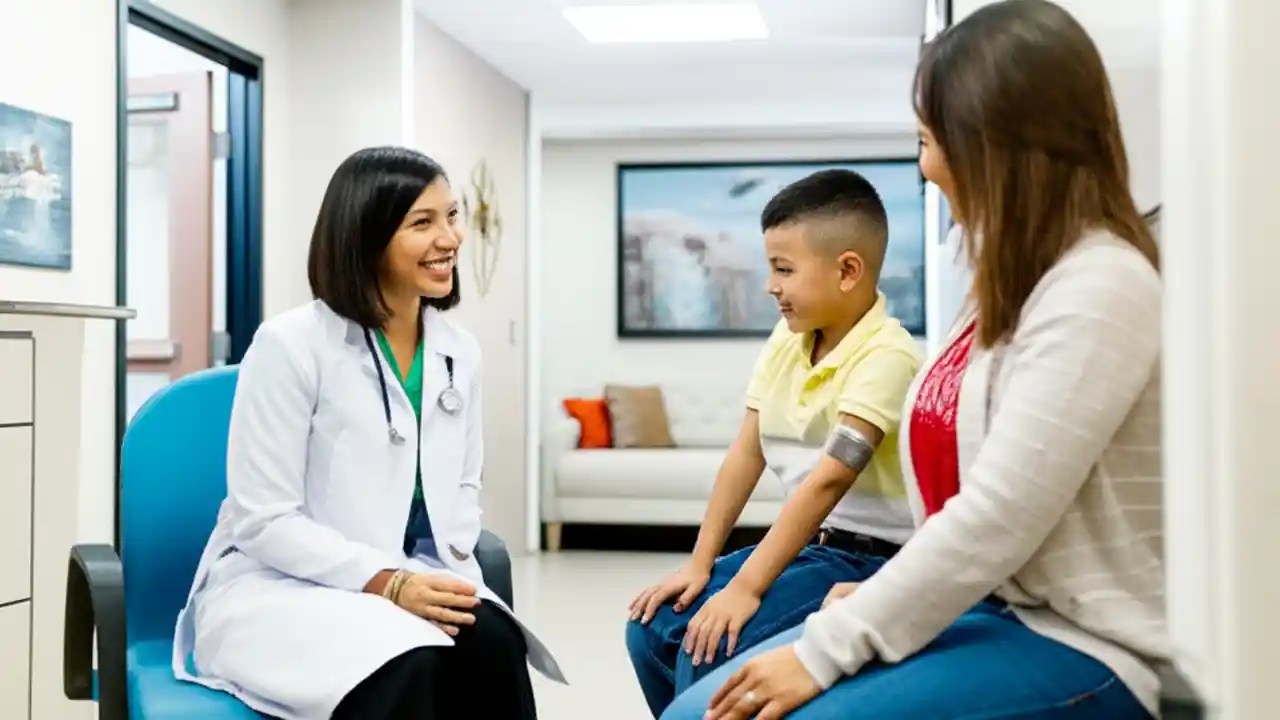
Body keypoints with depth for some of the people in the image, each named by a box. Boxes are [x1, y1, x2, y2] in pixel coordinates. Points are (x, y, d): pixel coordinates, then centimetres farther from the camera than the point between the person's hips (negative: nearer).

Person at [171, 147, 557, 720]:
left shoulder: (459, 352, 5)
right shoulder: (290, 344, -12)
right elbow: (264, 521, -14)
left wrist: (442, 574, -9)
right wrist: (386, 582, -24)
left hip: (413, 583, 5)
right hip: (278, 588, -4)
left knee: (492, 643, -29)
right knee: (407, 668, -35)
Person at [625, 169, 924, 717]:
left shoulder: (886, 356, -20)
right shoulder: (786, 341, 5)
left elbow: (828, 479, -28)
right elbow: (746, 455, 3)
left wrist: (745, 588, -31)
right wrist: (700, 564, -2)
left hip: (870, 560, -8)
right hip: (805, 545, 8)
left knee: (711, 646, -22)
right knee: (654, 627, -1)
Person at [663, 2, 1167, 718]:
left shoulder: (1098, 286, -16)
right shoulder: (1016, 281, 14)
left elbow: (999, 520, -23)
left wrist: (821, 652, -20)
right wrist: (881, 599, 7)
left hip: (1082, 647, -8)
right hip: (988, 607, 8)